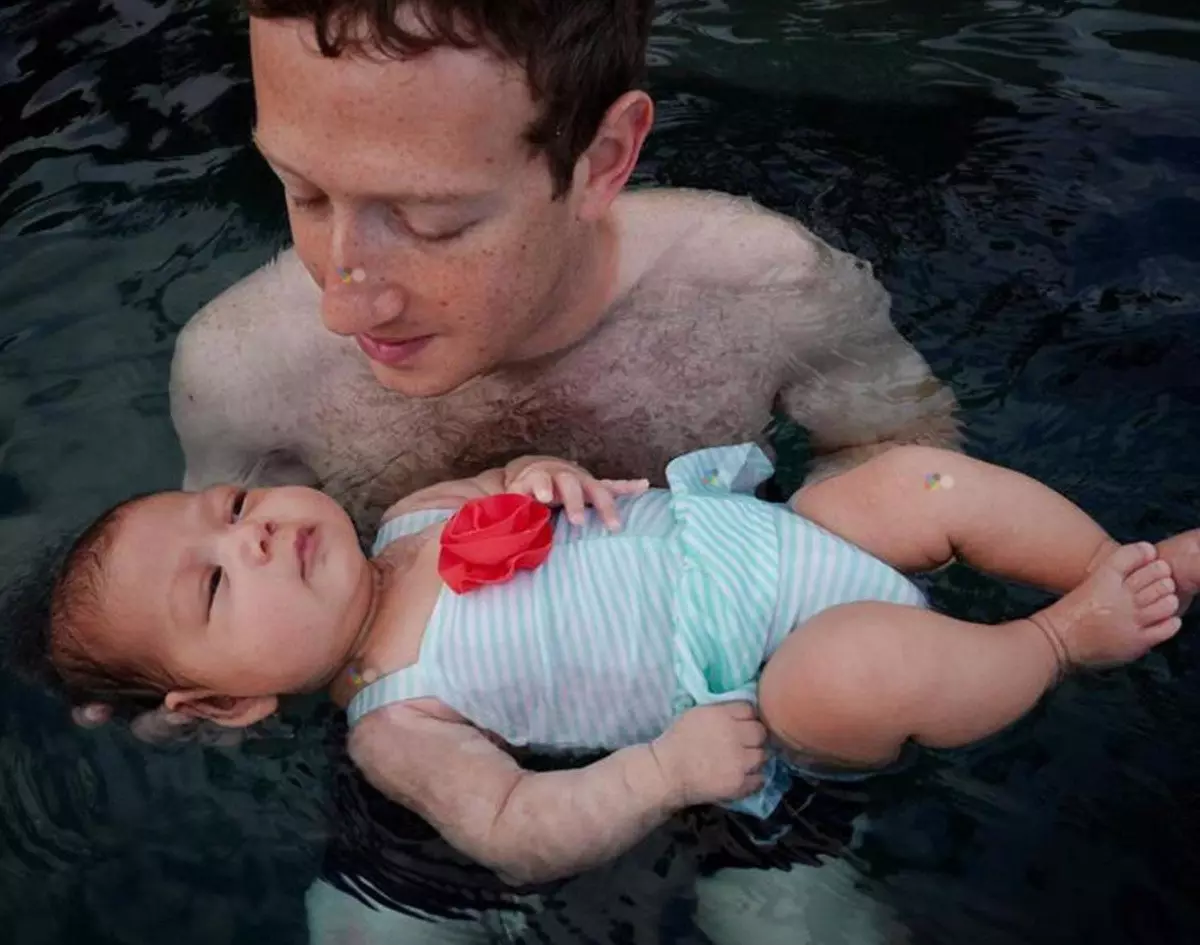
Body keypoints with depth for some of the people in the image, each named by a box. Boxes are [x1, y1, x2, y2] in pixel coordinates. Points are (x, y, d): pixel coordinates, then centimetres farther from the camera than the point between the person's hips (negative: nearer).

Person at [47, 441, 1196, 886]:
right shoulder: (397, 725, -12)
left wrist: (534, 471, -6)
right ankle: (1061, 638, -4)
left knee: (923, 477, -6)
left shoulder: (412, 517, 5)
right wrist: (663, 768, -30)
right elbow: (517, 834, -19)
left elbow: (505, 485, 18)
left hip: (769, 534, 7)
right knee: (850, 673, -35)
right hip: (767, 678, -6)